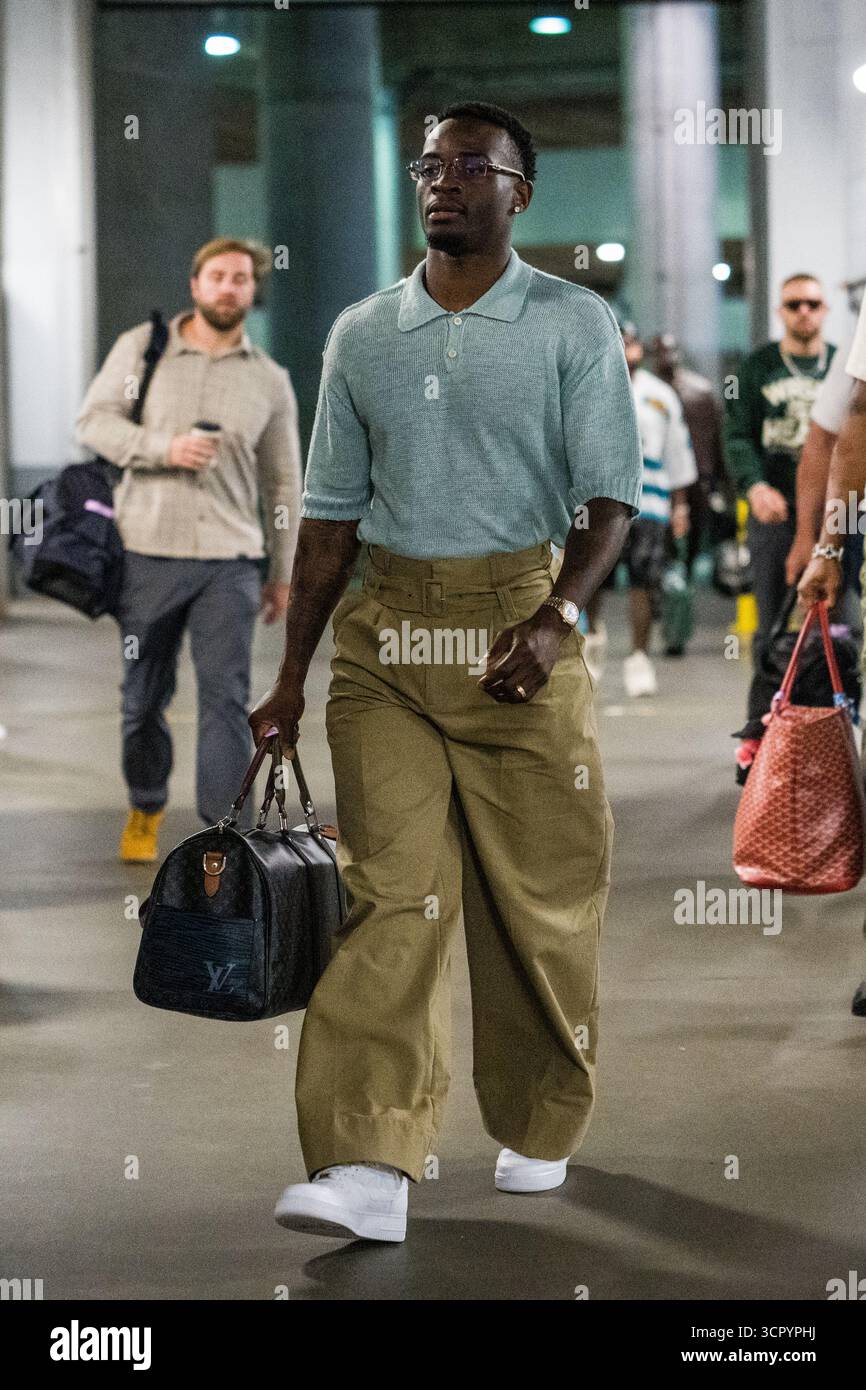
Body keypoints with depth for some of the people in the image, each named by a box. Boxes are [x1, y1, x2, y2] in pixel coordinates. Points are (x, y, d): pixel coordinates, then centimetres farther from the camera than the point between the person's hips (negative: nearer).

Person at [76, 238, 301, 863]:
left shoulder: (270, 380, 9)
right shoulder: (141, 348, 6)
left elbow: (284, 483, 14)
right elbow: (95, 420, 1)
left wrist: (283, 573, 13)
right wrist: (164, 448, -15)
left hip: (230, 560, 0)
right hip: (148, 552, 0)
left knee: (226, 696, -9)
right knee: (144, 696, 8)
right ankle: (145, 811, 29)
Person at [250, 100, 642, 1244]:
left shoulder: (575, 325, 2)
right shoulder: (362, 334, 12)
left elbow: (611, 495, -3)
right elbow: (332, 512, 15)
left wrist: (558, 617, -20)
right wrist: (291, 670, 12)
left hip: (519, 622, -2)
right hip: (384, 633, 2)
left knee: (539, 891, 4)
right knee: (389, 890, -7)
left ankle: (538, 1129, 23)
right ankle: (370, 1167, -13)